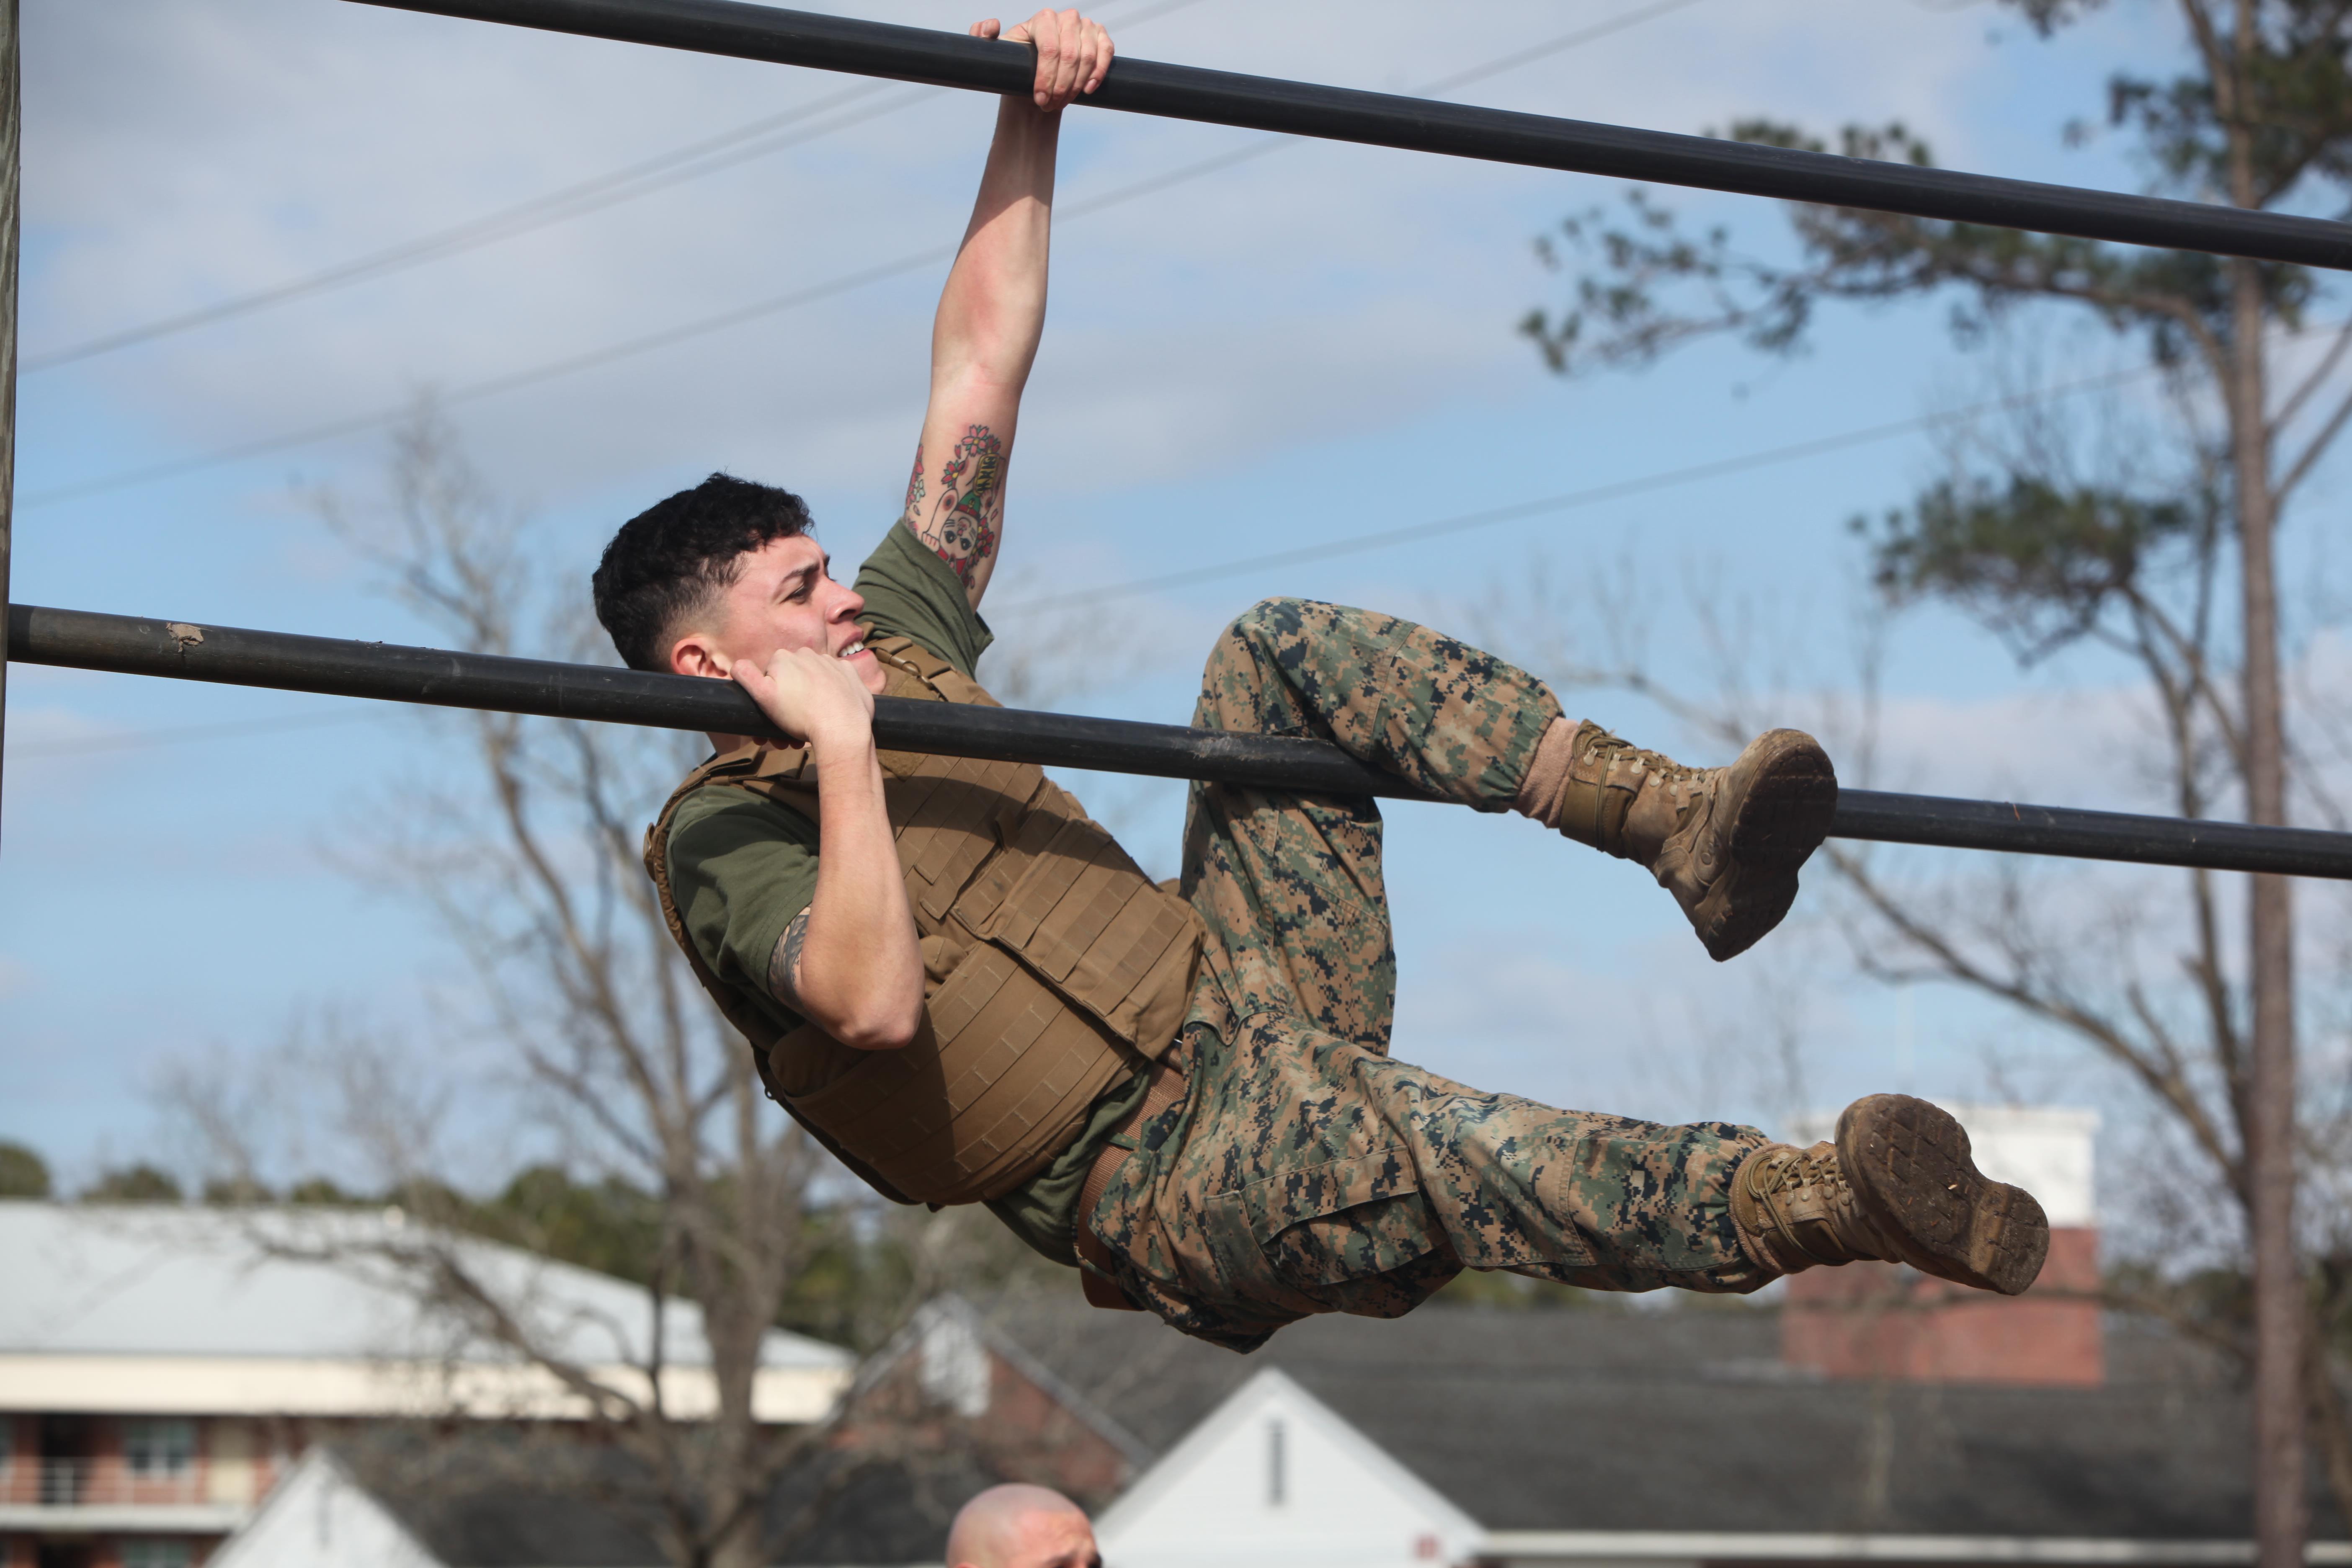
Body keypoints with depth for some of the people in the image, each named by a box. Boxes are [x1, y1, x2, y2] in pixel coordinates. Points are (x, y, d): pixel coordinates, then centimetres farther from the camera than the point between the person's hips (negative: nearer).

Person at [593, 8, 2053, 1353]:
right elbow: (874, 1005, -30)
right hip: (1173, 1177, -9)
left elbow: (980, 365, 15)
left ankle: (1684, 821, -16)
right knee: (1445, 1146, -40)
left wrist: (1033, 118, 9)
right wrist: (841, 750, -28)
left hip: (1238, 1004, 9)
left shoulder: (895, 632, 15)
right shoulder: (726, 838, -8)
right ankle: (1838, 1204, -57)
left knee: (1282, 648, -2)